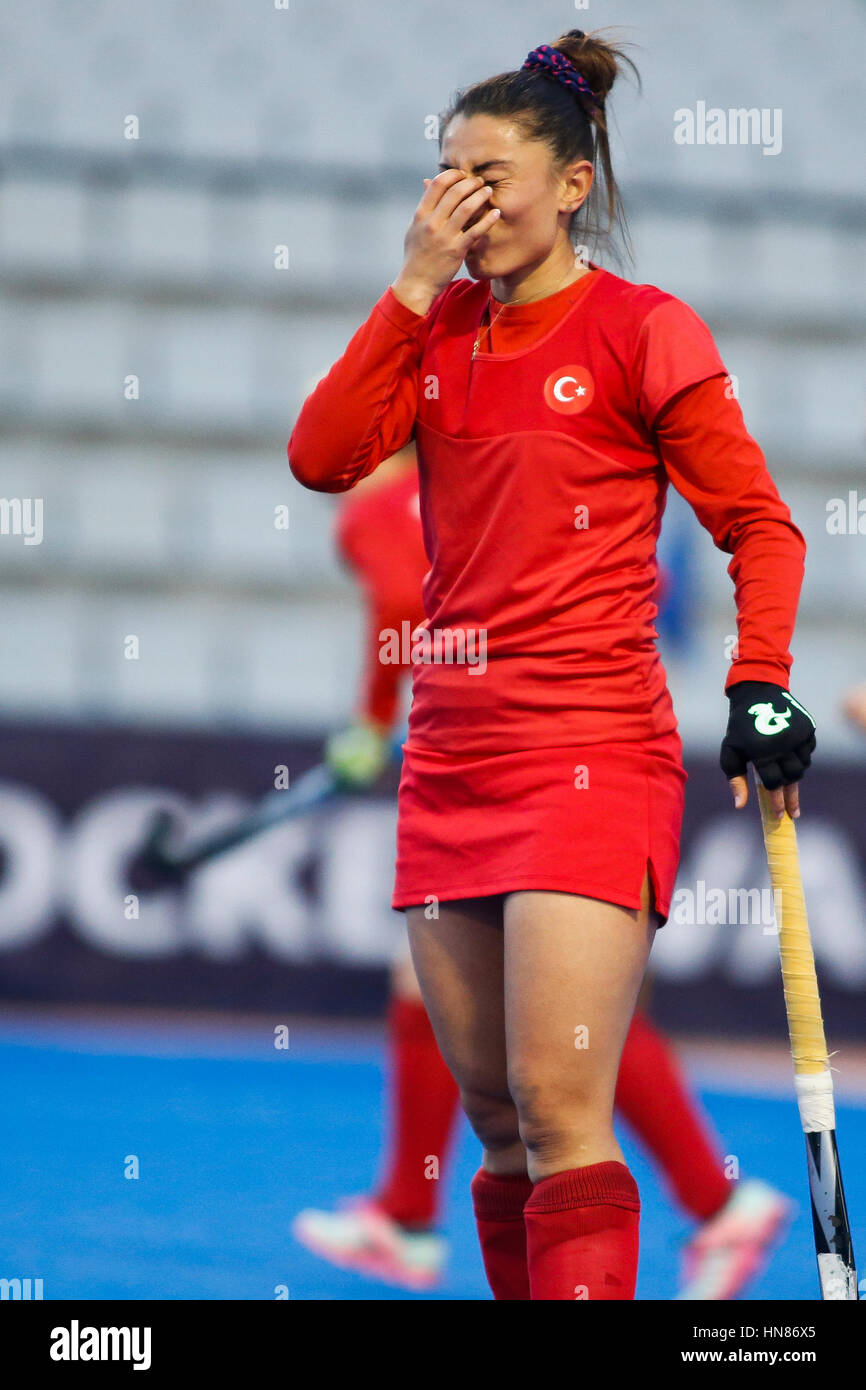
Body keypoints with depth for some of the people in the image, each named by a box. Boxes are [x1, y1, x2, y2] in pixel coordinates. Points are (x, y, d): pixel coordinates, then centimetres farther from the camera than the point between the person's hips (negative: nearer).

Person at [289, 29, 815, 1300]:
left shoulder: (641, 333, -4)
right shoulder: (439, 332, 12)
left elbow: (760, 525, -2)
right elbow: (322, 458, -3)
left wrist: (761, 688, -14)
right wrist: (417, 286, -5)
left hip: (594, 758, -6)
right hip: (451, 760, 6)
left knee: (558, 1109, -15)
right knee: (496, 1120, 9)